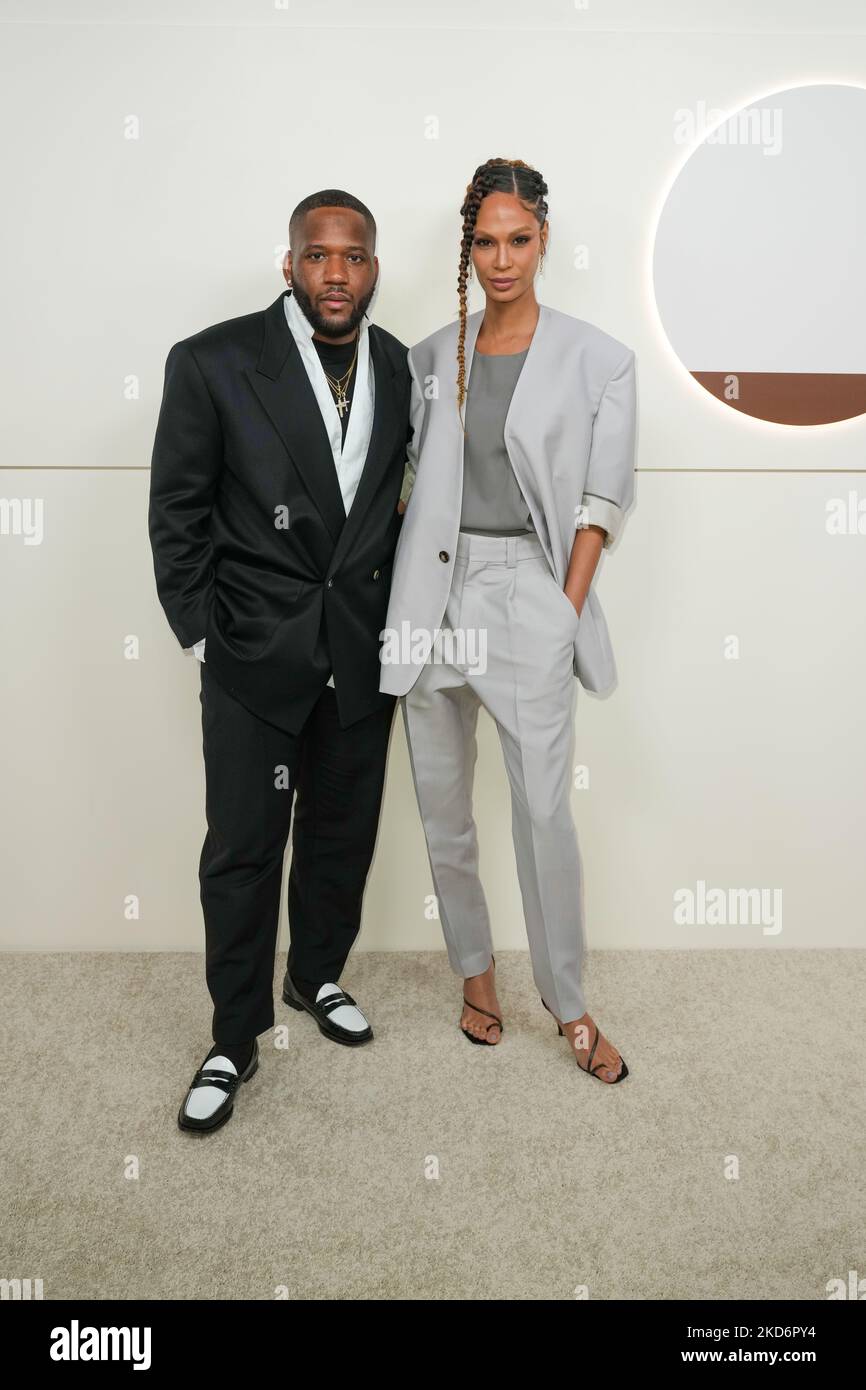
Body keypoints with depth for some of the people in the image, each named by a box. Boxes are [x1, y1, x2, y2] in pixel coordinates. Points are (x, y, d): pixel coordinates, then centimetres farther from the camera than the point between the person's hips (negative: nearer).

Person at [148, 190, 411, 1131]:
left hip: (363, 654, 4)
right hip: (255, 656, -3)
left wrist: (395, 614, 6)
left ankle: (318, 978, 41)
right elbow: (176, 515, -4)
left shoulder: (400, 366, 3)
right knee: (243, 850, 5)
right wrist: (201, 635, -6)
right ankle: (234, 1039, 23)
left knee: (343, 834, 16)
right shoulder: (213, 363, -8)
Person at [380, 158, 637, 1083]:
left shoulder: (598, 361, 0)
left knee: (545, 808, -6)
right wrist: (400, 587, 5)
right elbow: (413, 476, 14)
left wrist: (565, 616, -7)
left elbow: (602, 504, -1)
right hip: (433, 589, 4)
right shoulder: (433, 356, 9)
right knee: (441, 804, 9)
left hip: (529, 586, -3)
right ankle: (474, 968, 30)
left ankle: (567, 1002, 15)